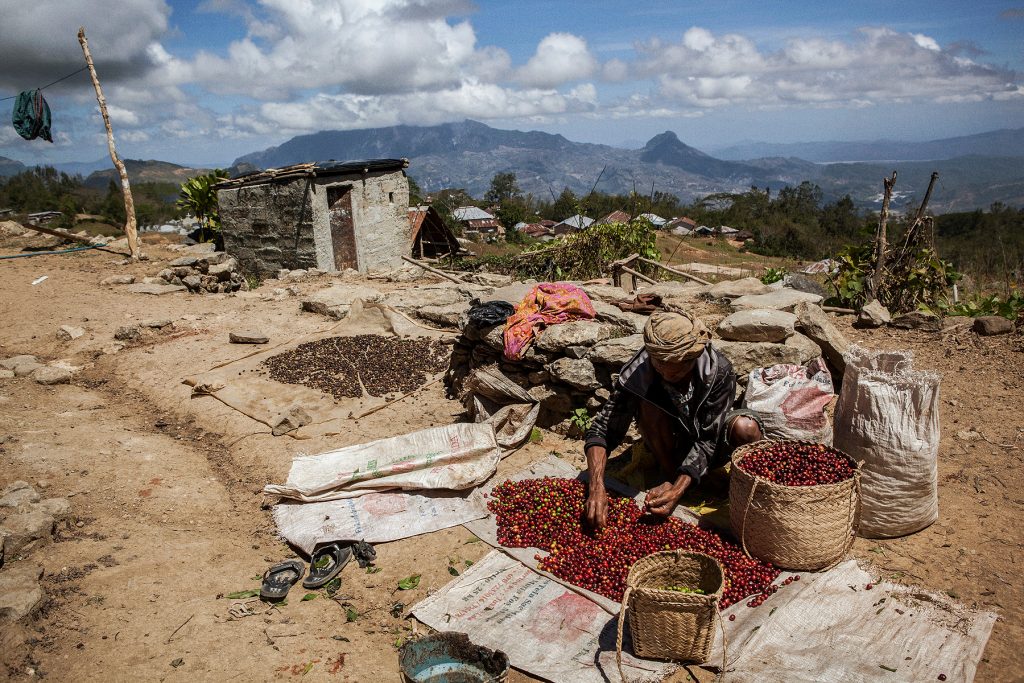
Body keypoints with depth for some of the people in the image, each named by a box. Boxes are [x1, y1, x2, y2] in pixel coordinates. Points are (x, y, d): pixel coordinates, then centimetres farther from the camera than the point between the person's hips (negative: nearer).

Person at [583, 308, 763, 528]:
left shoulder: (719, 372, -28)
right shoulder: (636, 375, -28)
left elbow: (707, 440, -27)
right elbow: (602, 429, -28)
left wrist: (678, 489, -39)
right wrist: (597, 486, -43)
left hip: (712, 447, 0)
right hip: (670, 448, 1)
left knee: (745, 428, -33)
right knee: (649, 404, -31)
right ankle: (669, 475, -11)